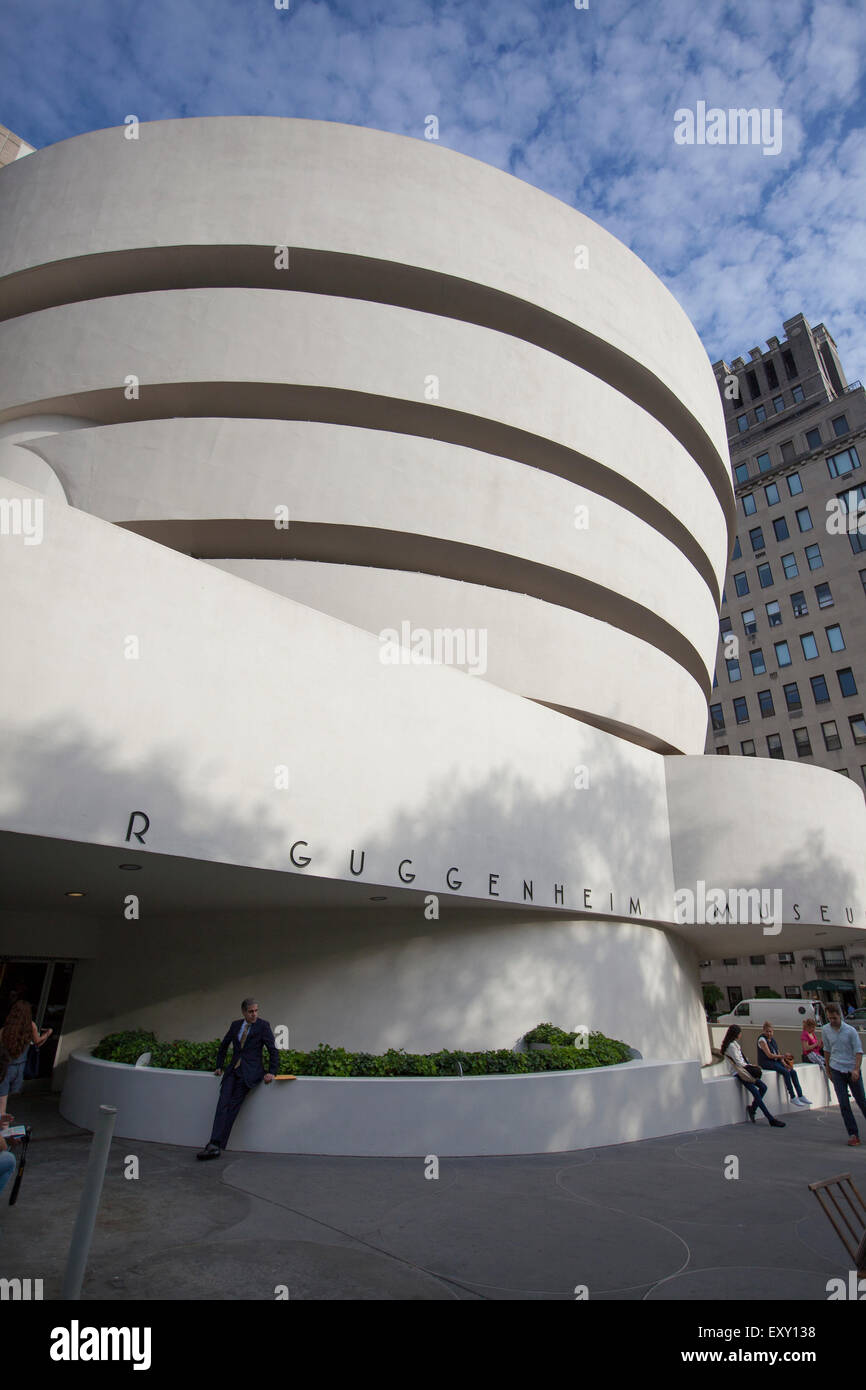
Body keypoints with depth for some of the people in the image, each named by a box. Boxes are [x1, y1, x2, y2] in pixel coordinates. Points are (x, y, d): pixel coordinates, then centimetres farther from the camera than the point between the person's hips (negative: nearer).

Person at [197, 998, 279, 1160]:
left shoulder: (263, 1025, -2)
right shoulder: (235, 1025, 11)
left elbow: (273, 1050, -1)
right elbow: (224, 1045, 26)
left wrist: (272, 1072, -7)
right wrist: (219, 1066, 23)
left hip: (250, 1072, -4)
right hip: (233, 1070, 5)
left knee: (234, 1105, -17)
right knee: (223, 1104, -14)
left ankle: (217, 1145, -16)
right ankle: (215, 1144, -18)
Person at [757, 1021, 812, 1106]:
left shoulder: (772, 1039, 14)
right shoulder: (762, 1040, -11)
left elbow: (778, 1053, 12)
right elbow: (769, 1055, -17)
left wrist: (784, 1063, -3)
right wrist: (783, 1056, -17)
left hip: (776, 1061, 8)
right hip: (766, 1063, -8)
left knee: (793, 1071, -10)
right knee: (786, 1072, -27)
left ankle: (800, 1096, -6)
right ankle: (792, 1098, -21)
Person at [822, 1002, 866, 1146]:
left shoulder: (850, 1031, -10)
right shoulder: (825, 1030, 0)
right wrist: (828, 1069, 14)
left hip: (852, 1070, -2)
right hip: (837, 1070, 2)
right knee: (843, 1104, -5)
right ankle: (853, 1134, 2)